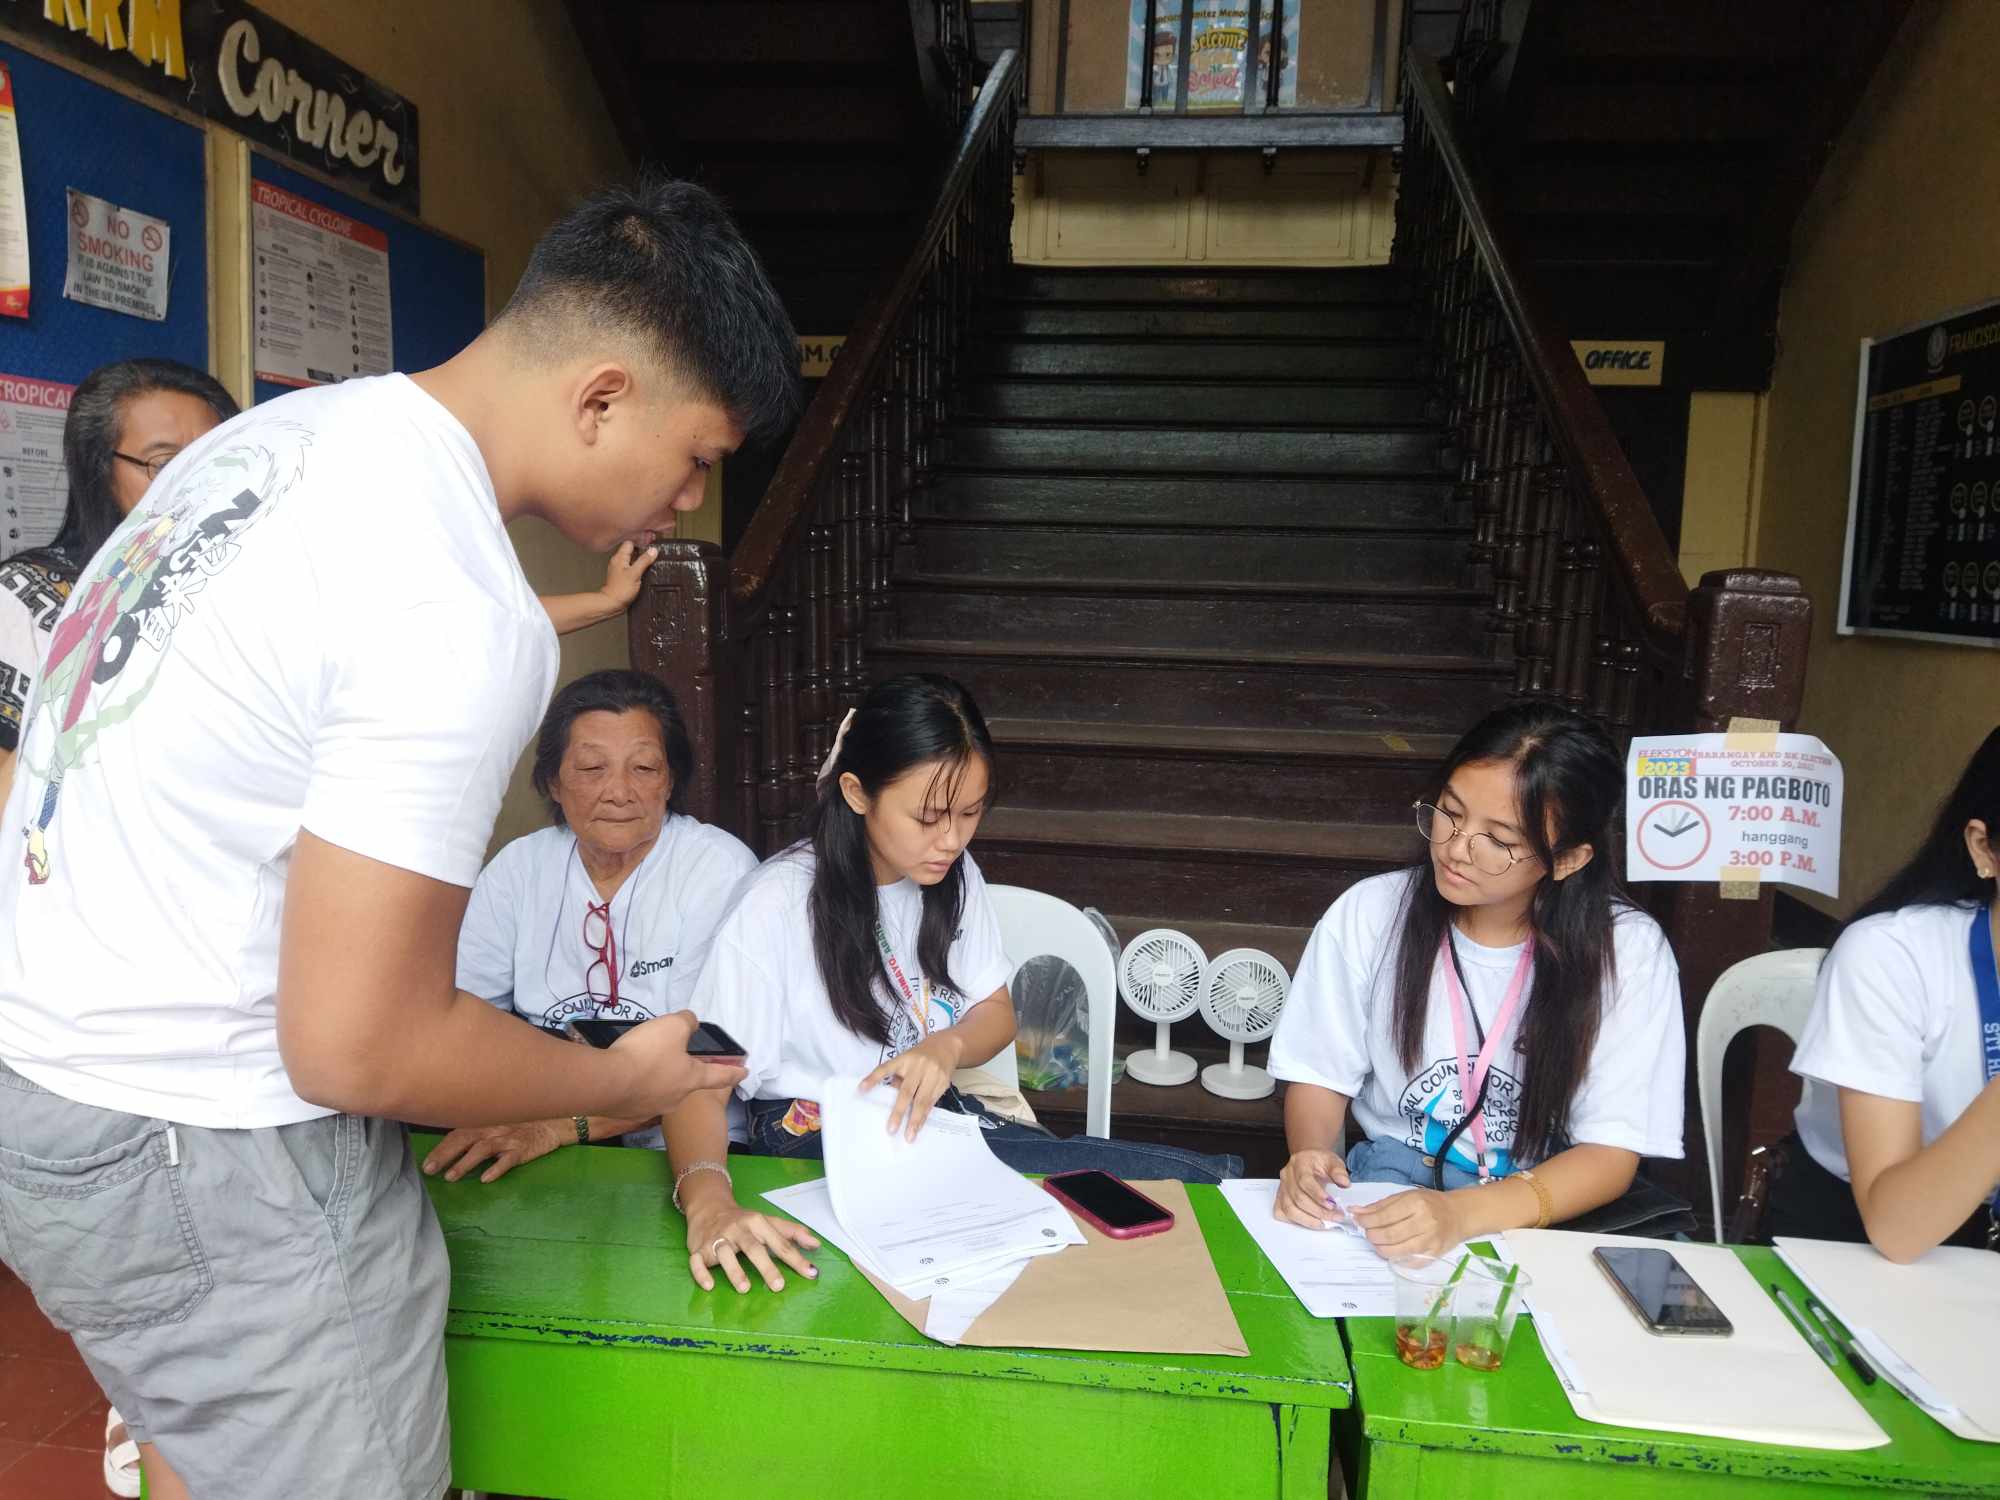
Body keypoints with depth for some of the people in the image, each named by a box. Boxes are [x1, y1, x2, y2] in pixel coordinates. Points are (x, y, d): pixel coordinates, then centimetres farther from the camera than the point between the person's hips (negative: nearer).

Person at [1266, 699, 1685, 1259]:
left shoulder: (1628, 952, -10)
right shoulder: (1369, 914, -6)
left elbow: (1610, 1155, -11)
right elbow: (1320, 1076, 3)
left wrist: (1459, 1214, -28)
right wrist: (1310, 1155, -21)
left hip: (1545, 1206, 1)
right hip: (1389, 1175, -1)